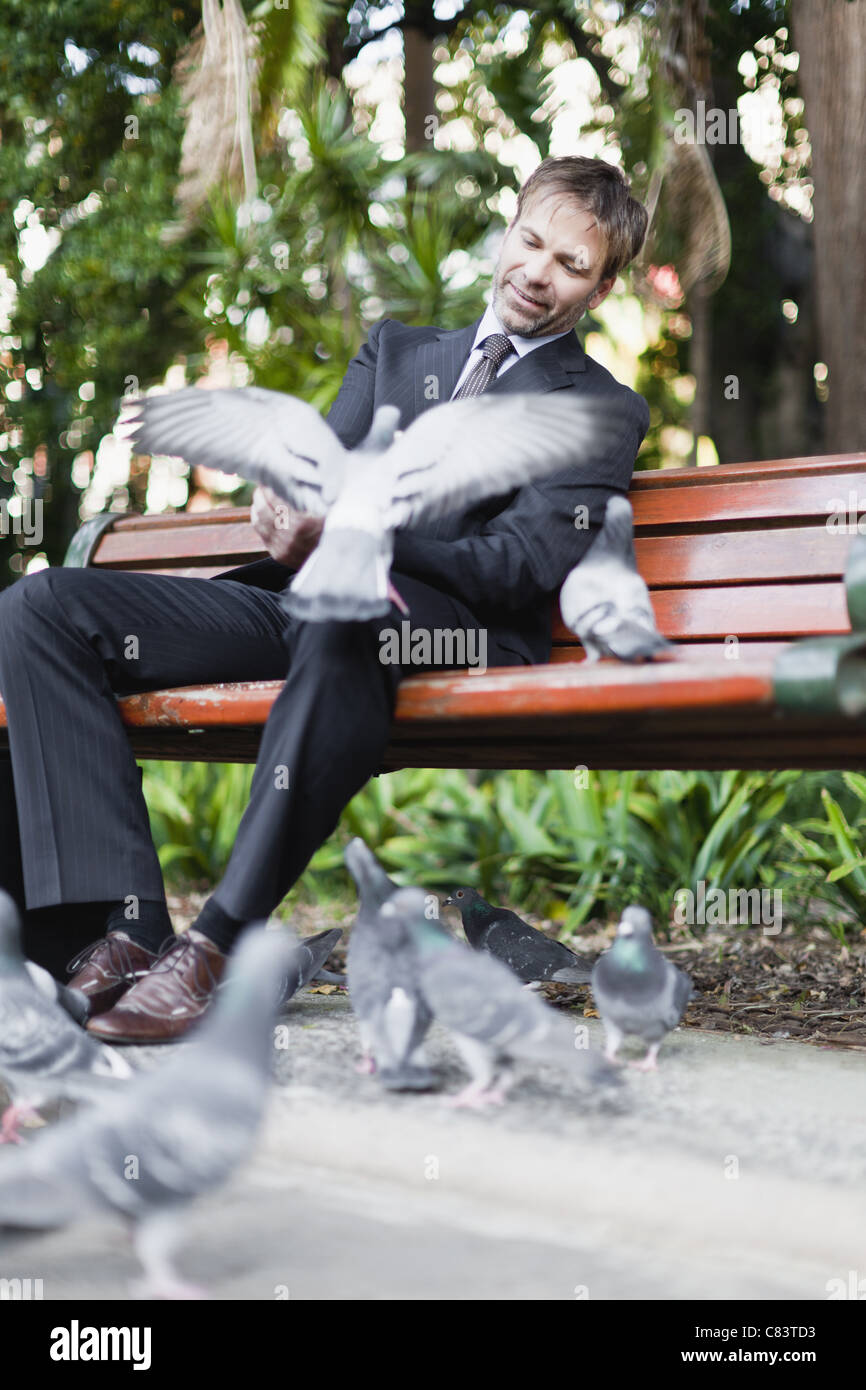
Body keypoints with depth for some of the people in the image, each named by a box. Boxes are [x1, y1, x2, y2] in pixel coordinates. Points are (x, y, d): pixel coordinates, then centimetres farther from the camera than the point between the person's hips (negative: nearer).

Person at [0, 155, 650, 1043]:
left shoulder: (603, 411, 13)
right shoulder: (396, 349, 30)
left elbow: (523, 566, -4)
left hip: (457, 633, -5)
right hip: (312, 607, 6)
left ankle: (217, 944, -41)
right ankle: (127, 929, -26)